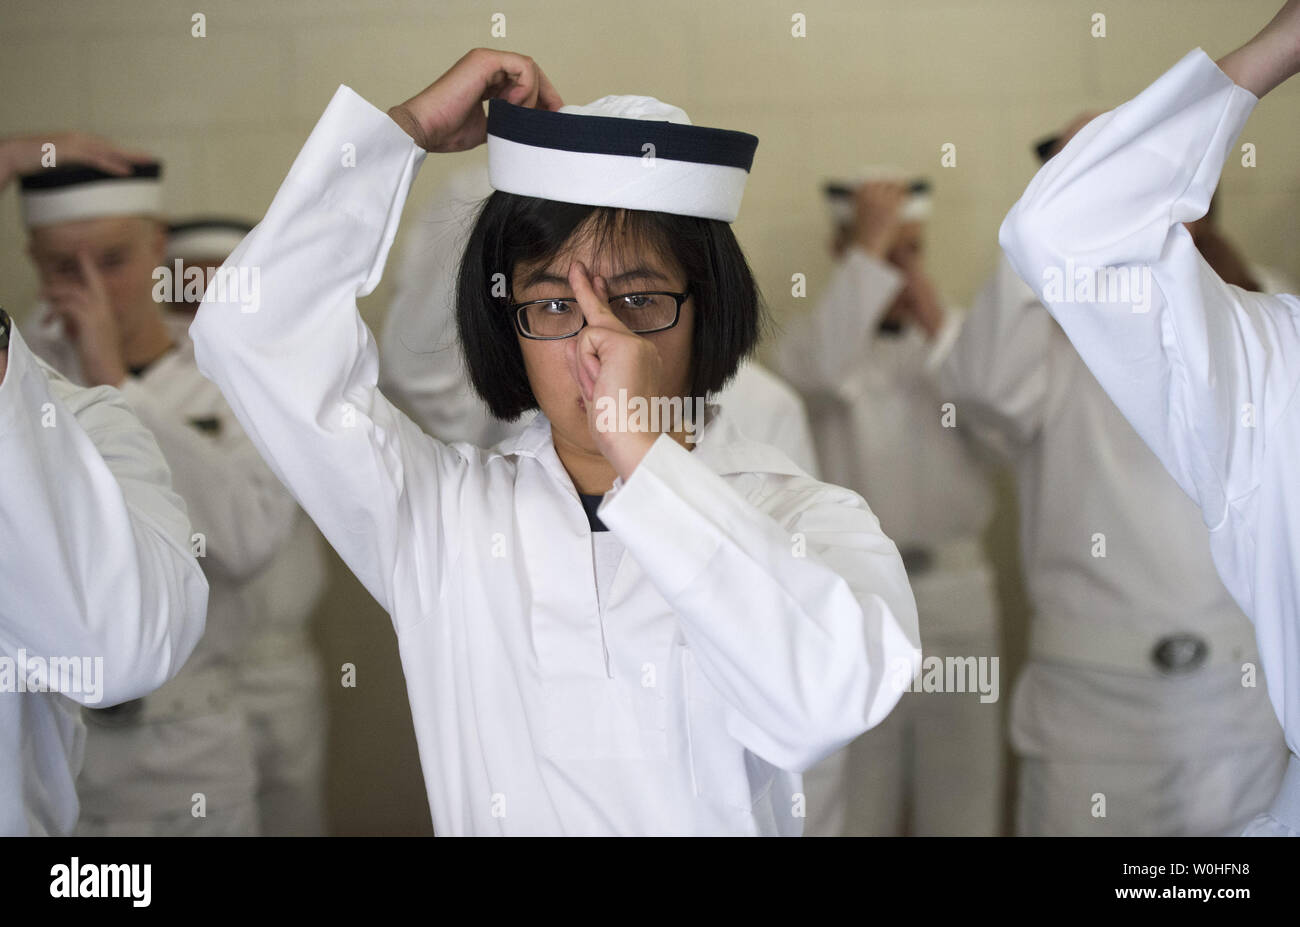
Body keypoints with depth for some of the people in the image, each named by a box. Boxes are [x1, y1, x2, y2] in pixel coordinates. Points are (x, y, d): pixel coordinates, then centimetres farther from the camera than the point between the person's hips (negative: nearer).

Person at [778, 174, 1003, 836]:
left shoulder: (956, 336, 10)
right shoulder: (813, 340, 2)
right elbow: (824, 372, -23)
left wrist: (936, 327, -10)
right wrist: (869, 246, -20)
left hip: (956, 594, 3)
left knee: (962, 802, 8)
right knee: (856, 800, 4)